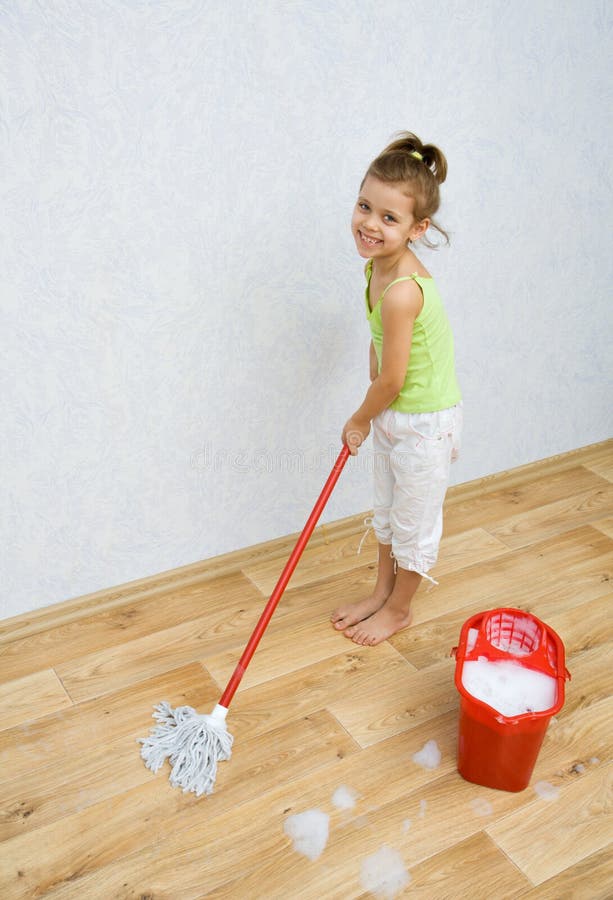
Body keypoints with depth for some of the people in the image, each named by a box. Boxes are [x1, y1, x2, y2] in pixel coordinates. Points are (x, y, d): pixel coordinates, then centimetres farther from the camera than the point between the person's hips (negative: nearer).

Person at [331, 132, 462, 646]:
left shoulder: (401, 291, -32)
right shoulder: (380, 265, -4)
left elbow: (392, 379, -24)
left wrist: (360, 420, -6)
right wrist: (371, 413, 9)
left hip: (424, 421, -9)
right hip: (393, 414, 9)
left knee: (414, 522, 12)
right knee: (387, 509, 24)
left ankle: (399, 608, 33)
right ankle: (382, 591, 44)